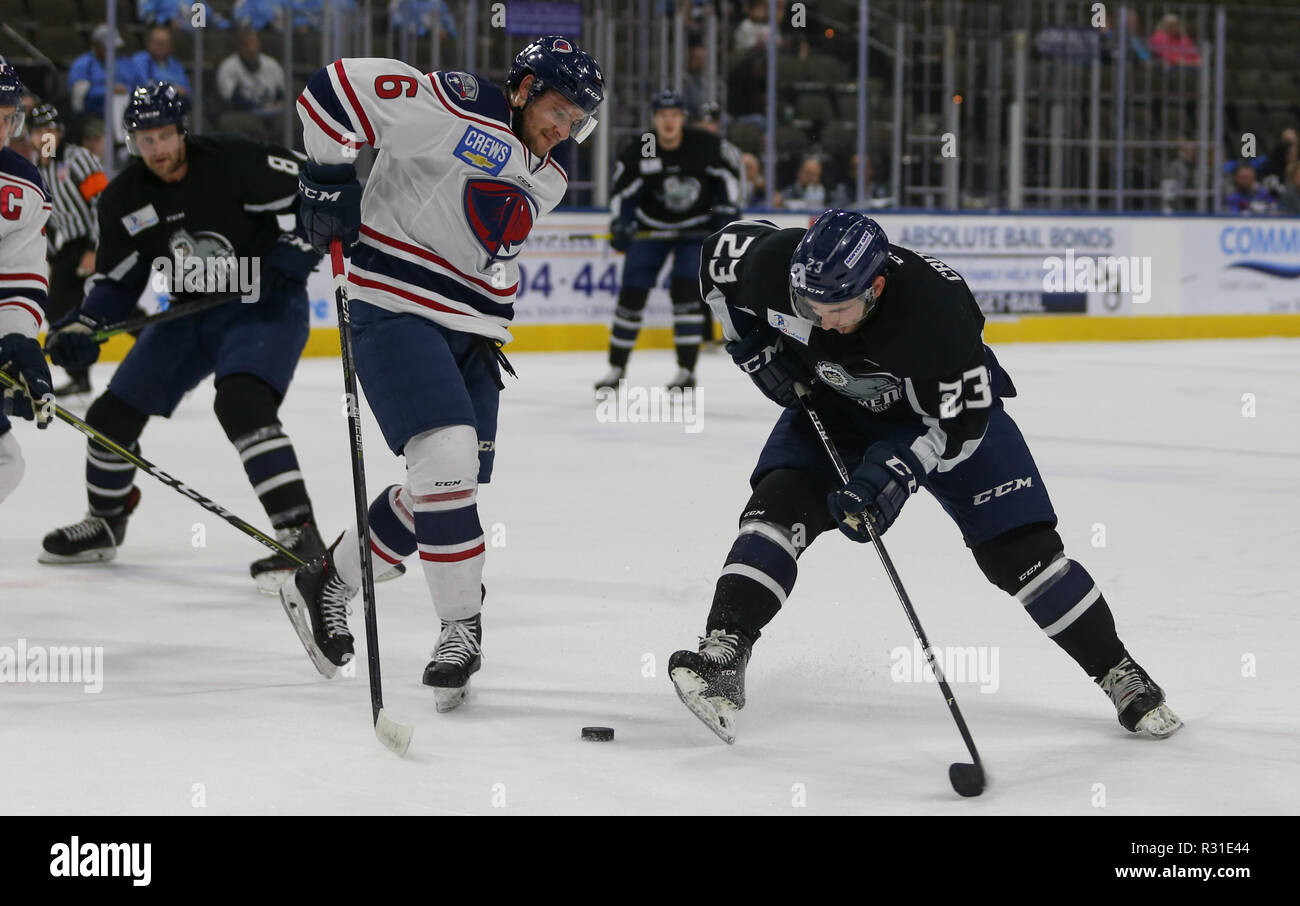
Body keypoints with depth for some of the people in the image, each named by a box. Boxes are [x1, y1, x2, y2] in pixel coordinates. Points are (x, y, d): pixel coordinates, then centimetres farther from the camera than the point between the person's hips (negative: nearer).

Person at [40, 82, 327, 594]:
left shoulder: (233, 162, -20)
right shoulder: (124, 201, -3)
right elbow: (115, 282, 3)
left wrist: (294, 255, -22)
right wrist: (81, 327, -13)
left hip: (264, 305, -7)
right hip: (191, 316, 7)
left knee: (242, 404, -32)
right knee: (113, 412, 8)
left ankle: (299, 535, -34)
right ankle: (105, 523, 33)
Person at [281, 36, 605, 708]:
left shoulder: (546, 182, 12)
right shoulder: (452, 110, -15)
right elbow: (332, 88, -18)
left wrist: (496, 318, 16)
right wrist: (328, 182, -19)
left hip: (470, 328, 9)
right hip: (396, 310, -9)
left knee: (448, 487, 8)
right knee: (446, 458, -21)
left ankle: (325, 585, 25)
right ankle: (461, 629, -11)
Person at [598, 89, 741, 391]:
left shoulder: (704, 145, -15)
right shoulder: (637, 153, -14)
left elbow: (729, 167, 2)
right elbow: (622, 192, -5)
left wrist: (727, 207, -3)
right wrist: (621, 225, -21)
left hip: (697, 227, -2)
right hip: (651, 227, 2)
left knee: (686, 290, -15)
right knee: (632, 293, -3)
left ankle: (686, 371, -8)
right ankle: (616, 369, 9)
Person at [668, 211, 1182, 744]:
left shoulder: (935, 310, -40)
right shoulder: (774, 264, -30)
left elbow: (961, 424, -29)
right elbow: (720, 250, -6)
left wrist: (894, 474, -39)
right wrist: (753, 347, -11)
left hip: (949, 402, -3)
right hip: (828, 404, 3)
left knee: (1018, 545, -7)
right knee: (780, 503, -19)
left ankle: (1119, 675, 6)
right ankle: (721, 658, -21)